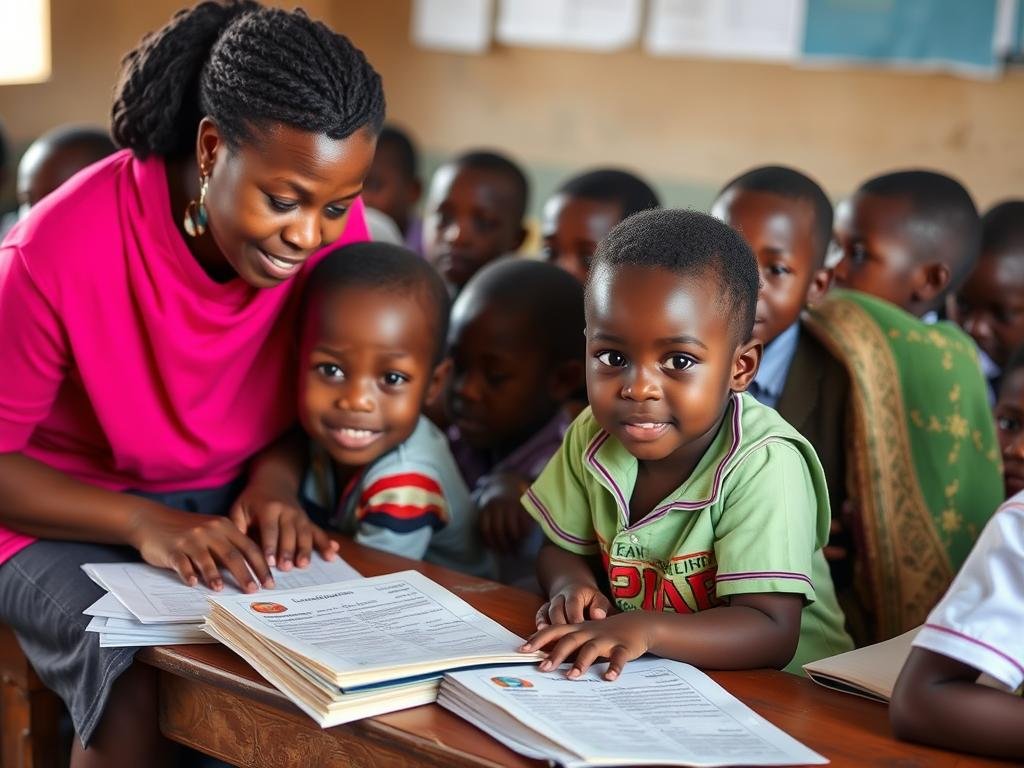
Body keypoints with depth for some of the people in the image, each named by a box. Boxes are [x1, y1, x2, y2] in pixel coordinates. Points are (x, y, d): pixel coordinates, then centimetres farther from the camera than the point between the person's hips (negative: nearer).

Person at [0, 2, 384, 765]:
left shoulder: (331, 226, -13)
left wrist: (277, 476, -17)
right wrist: (143, 523, -30)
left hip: (238, 505, 4)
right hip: (67, 513, -3)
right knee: (144, 682, -32)